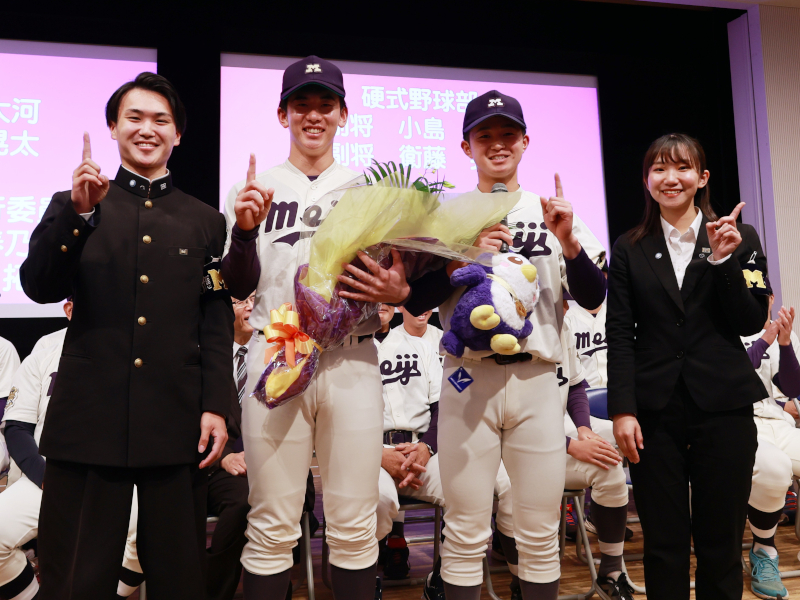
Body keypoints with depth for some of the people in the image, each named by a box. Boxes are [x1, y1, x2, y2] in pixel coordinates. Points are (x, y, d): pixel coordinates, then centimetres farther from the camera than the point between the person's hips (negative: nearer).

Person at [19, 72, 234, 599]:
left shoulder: (206, 221, 12)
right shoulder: (72, 206, 11)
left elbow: (217, 322, 7)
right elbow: (40, 288, -4)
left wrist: (216, 407, -2)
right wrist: (79, 212, -17)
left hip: (176, 423, 1)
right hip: (89, 417, 0)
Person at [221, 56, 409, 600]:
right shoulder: (254, 187, 11)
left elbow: (397, 274, 14)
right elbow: (240, 287, 7)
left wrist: (399, 291, -10)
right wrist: (244, 230, -11)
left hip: (353, 361, 1)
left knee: (355, 528, 6)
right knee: (273, 528, 4)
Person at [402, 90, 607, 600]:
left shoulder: (555, 212, 11)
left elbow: (594, 298, 4)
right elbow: (415, 302, 0)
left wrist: (568, 242, -12)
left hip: (538, 381, 2)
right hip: (468, 379, -1)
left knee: (540, 536, 8)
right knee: (466, 534, 5)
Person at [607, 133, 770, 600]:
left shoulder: (740, 239, 6)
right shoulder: (629, 249, 6)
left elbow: (752, 322, 0)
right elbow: (620, 335, 2)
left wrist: (724, 261, -12)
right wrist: (622, 410, -6)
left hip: (723, 404, 0)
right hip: (655, 408, 0)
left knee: (721, 543, 8)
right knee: (664, 544, 7)